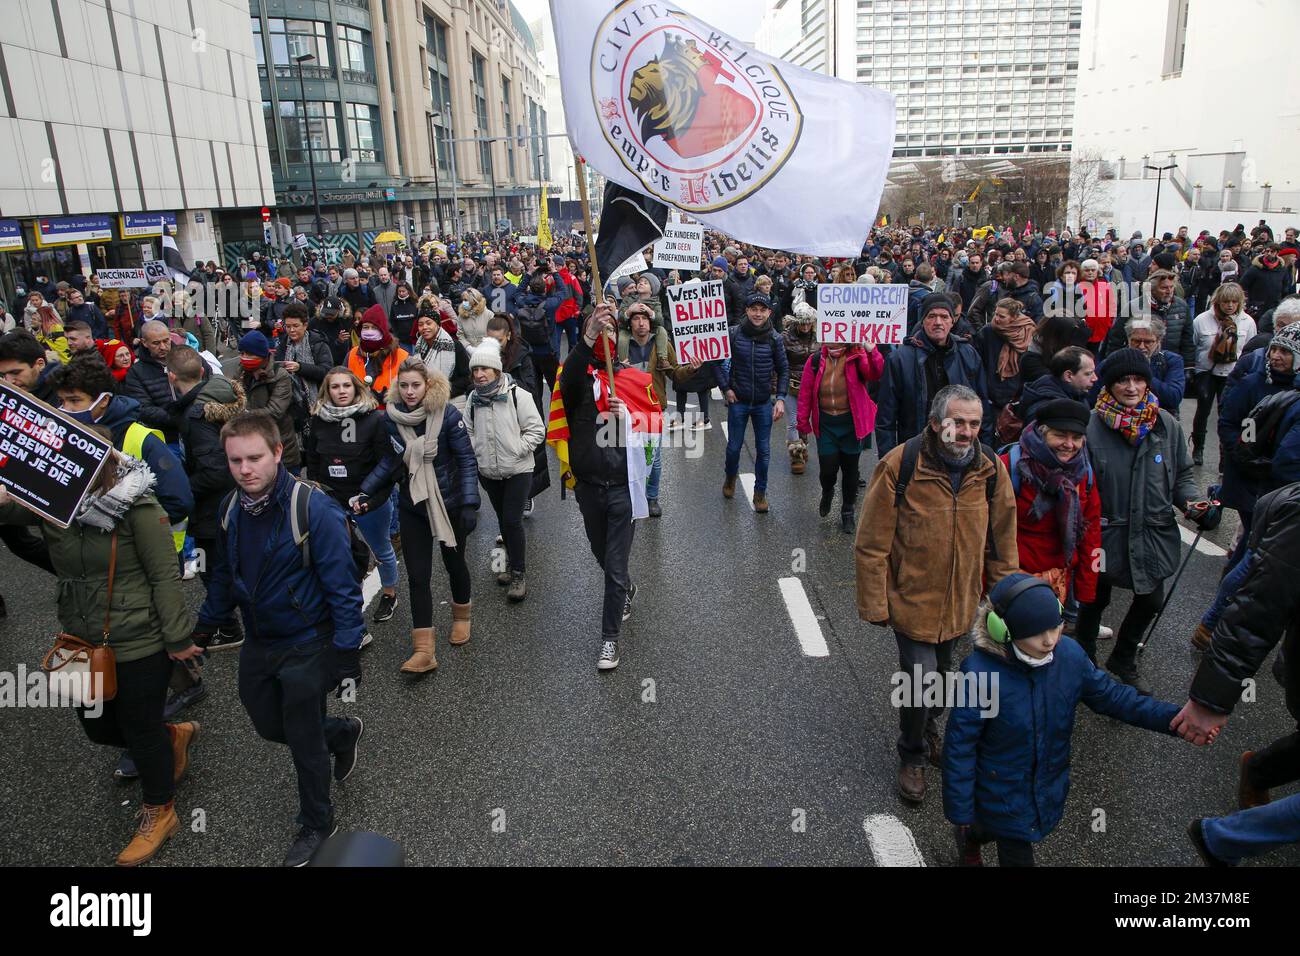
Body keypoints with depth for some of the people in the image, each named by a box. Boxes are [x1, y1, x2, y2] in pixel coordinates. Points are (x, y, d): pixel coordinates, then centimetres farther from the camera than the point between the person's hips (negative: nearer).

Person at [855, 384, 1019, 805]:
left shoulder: (991, 470, -6)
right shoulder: (899, 466, -20)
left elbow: (1002, 541, 6)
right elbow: (871, 544, -15)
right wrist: (874, 605, -12)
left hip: (961, 603, 5)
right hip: (911, 600, -4)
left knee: (942, 674, 22)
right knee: (921, 682, -4)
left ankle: (929, 731, 53)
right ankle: (912, 756, 25)